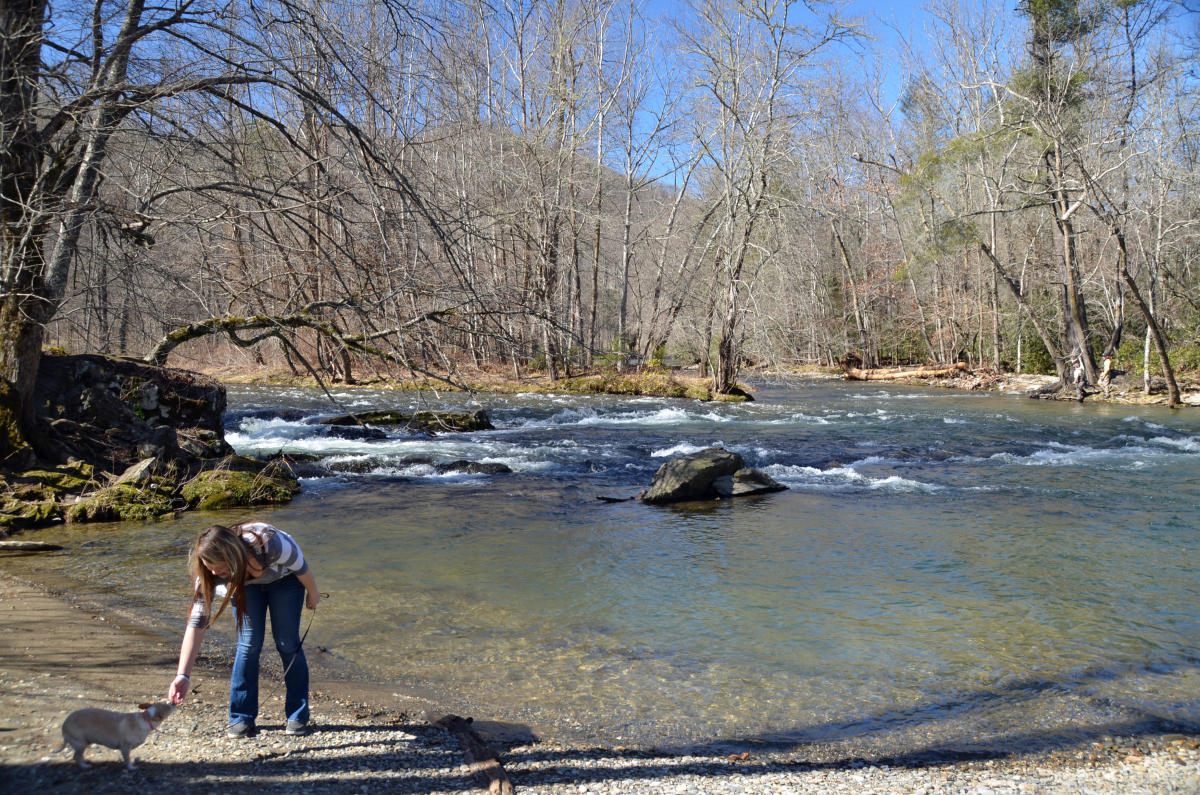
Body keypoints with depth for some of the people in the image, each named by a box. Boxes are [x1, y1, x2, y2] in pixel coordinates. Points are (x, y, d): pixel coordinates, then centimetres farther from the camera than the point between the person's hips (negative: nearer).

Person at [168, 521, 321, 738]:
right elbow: (197, 623, -31)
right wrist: (183, 675, -36)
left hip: (284, 578, -2)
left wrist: (313, 594, -6)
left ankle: (298, 717, 6)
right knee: (248, 644, -10)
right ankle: (241, 719, 1)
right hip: (245, 585, 2)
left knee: (288, 644, -5)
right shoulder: (210, 575, -33)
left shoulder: (268, 543, -44)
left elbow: (301, 568, -24)